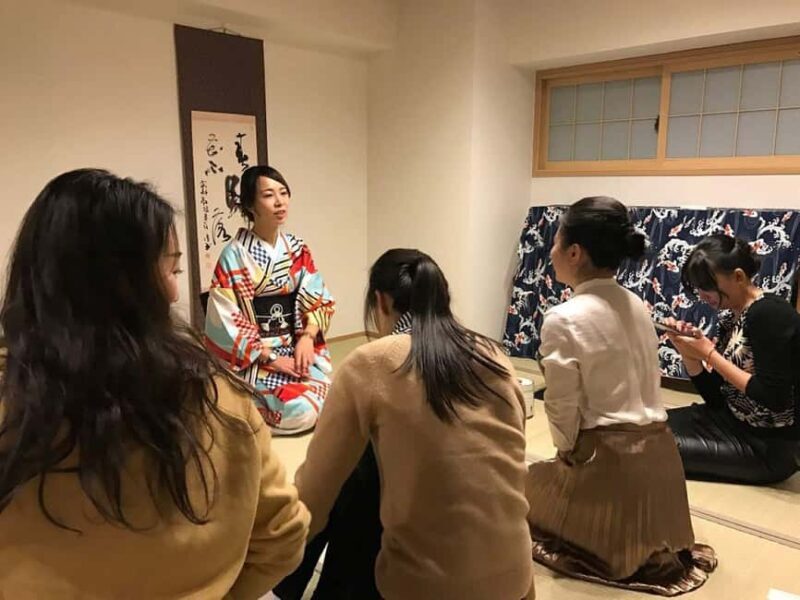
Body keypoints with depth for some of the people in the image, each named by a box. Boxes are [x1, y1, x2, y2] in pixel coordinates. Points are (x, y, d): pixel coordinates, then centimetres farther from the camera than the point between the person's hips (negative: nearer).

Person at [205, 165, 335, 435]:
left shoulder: (298, 249, 6)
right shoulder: (234, 256, -10)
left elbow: (319, 299, 7)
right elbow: (225, 322, -11)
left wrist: (307, 337, -12)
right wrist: (271, 357, -15)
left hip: (300, 345, 5)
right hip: (254, 357, -4)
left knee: (324, 405, -18)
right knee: (300, 411, -22)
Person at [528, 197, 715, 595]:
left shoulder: (563, 319, -20)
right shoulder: (637, 307, 2)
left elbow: (562, 409, -15)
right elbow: (646, 385, 9)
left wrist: (568, 453, 5)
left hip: (608, 456, -7)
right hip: (659, 450, 7)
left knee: (531, 485, 20)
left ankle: (610, 554, 7)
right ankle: (650, 551, 18)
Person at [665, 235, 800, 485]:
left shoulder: (768, 313, -20)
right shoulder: (729, 317, 5)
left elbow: (774, 398, -25)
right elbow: (716, 397, 6)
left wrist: (710, 355, -21)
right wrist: (688, 352, -9)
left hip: (769, 445, -8)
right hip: (734, 422, 8)